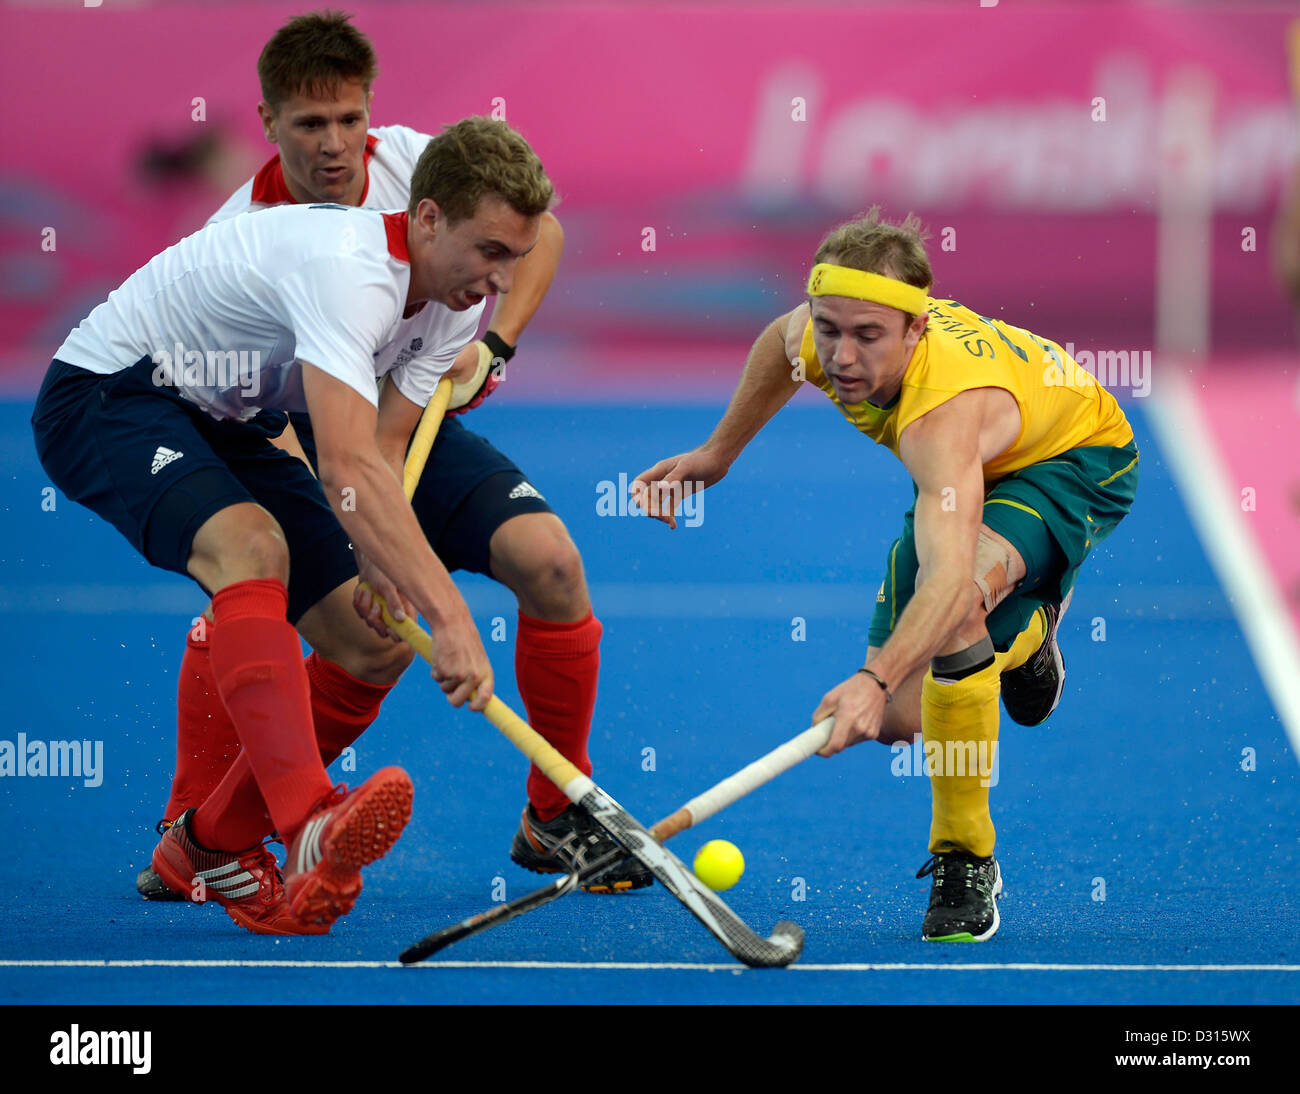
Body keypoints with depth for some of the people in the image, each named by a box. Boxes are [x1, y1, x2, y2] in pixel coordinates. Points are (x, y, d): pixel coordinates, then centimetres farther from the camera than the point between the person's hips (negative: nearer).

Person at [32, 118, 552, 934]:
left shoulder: (455, 308, -3)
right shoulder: (349, 267, -33)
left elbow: (383, 458, -5)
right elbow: (349, 470, -43)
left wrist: (385, 578, -25)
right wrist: (448, 613, -48)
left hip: (224, 425, 9)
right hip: (106, 392, -9)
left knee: (370, 641, 0)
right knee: (251, 547, -37)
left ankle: (212, 847, 15)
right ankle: (310, 820, -54)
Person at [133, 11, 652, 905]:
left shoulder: (410, 161, -13)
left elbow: (539, 231, 2)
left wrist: (492, 344, -14)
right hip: (303, 439, -3)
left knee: (550, 561, -19)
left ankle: (557, 821, -2)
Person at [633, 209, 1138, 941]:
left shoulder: (944, 409, -46)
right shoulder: (816, 340, -25)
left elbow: (950, 576, -61)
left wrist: (877, 682, -75)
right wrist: (717, 454, 9)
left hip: (1079, 461, -7)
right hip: (968, 475, 7)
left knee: (957, 599, -40)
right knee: (901, 718, 3)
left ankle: (966, 859, -24)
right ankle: (1023, 632, 37)